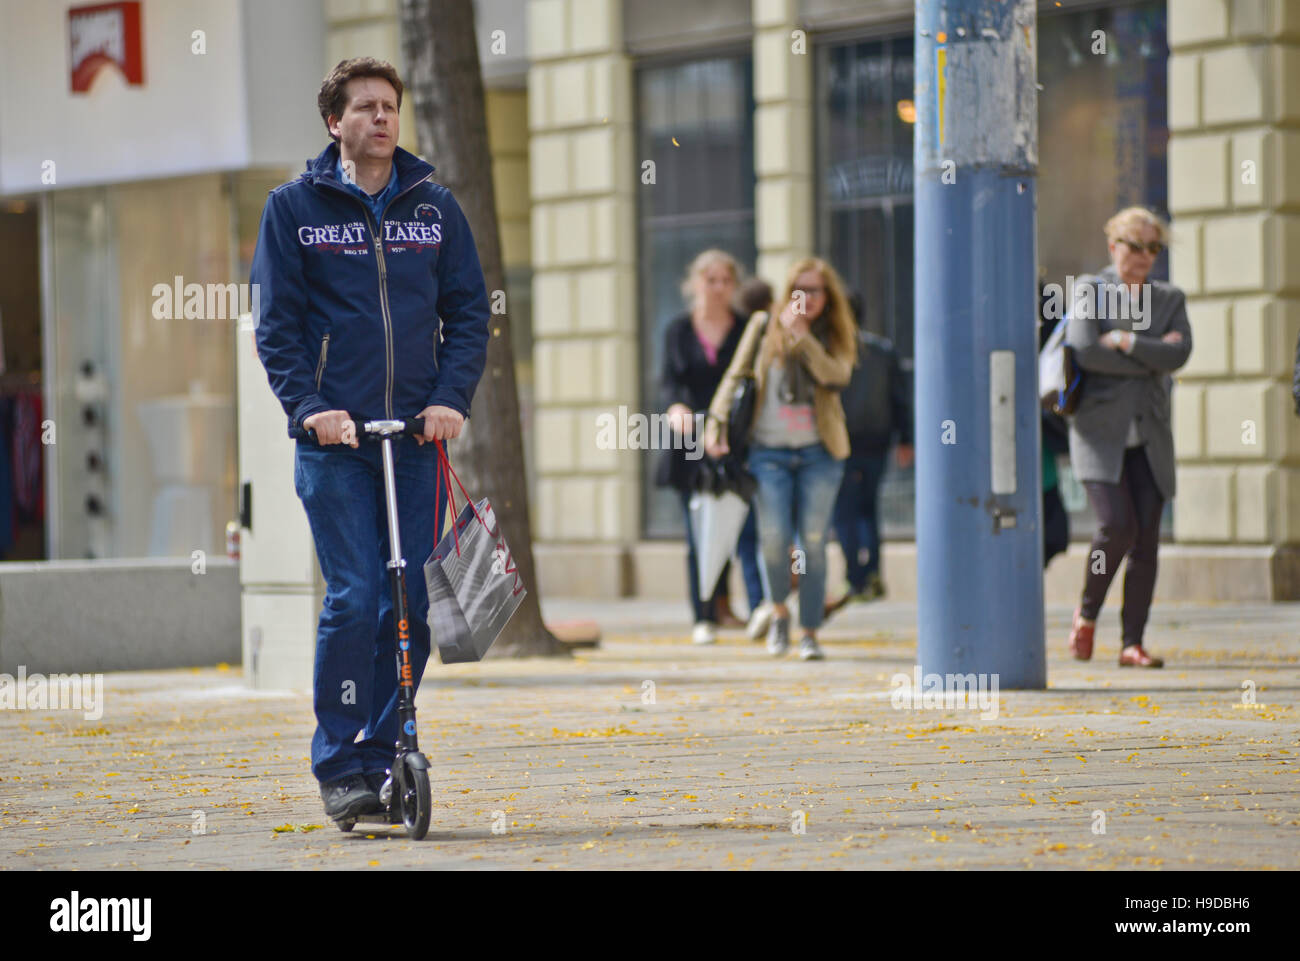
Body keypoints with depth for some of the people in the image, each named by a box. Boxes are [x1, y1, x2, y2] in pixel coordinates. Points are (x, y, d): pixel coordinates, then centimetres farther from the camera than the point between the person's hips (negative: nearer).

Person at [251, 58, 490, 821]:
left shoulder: (435, 206, 11)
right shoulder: (295, 207, 5)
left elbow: (469, 312, 10)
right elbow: (277, 323, 2)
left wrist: (452, 398, -6)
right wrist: (309, 405, -12)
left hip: (418, 436, 3)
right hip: (335, 437, -3)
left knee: (412, 601, 2)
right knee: (353, 598, -11)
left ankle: (385, 752, 13)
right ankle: (340, 765, -2)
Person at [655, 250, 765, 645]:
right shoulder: (678, 330, 11)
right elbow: (669, 380, 3)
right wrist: (675, 407, -19)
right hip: (692, 445, 2)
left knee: (747, 529, -13)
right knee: (699, 535, 3)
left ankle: (760, 608, -16)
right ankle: (705, 616, 10)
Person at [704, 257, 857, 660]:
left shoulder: (835, 337, 6)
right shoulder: (764, 326, 6)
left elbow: (837, 375, -14)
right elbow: (735, 376, 7)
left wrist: (802, 335, -18)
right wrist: (717, 422, -4)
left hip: (819, 453, 1)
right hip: (770, 450, 0)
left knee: (813, 543, -2)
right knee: (774, 538, -13)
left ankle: (810, 633, 7)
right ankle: (778, 611, 14)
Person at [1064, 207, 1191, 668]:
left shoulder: (1170, 299, 13)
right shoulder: (1090, 291, 3)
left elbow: (1178, 354, -4)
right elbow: (1084, 352, -13)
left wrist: (1126, 341, -11)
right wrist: (1151, 359, -7)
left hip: (1149, 438, 4)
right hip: (1100, 432, -4)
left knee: (1146, 539, -2)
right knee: (1117, 525, -18)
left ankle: (1133, 643, 2)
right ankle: (1087, 613, 6)